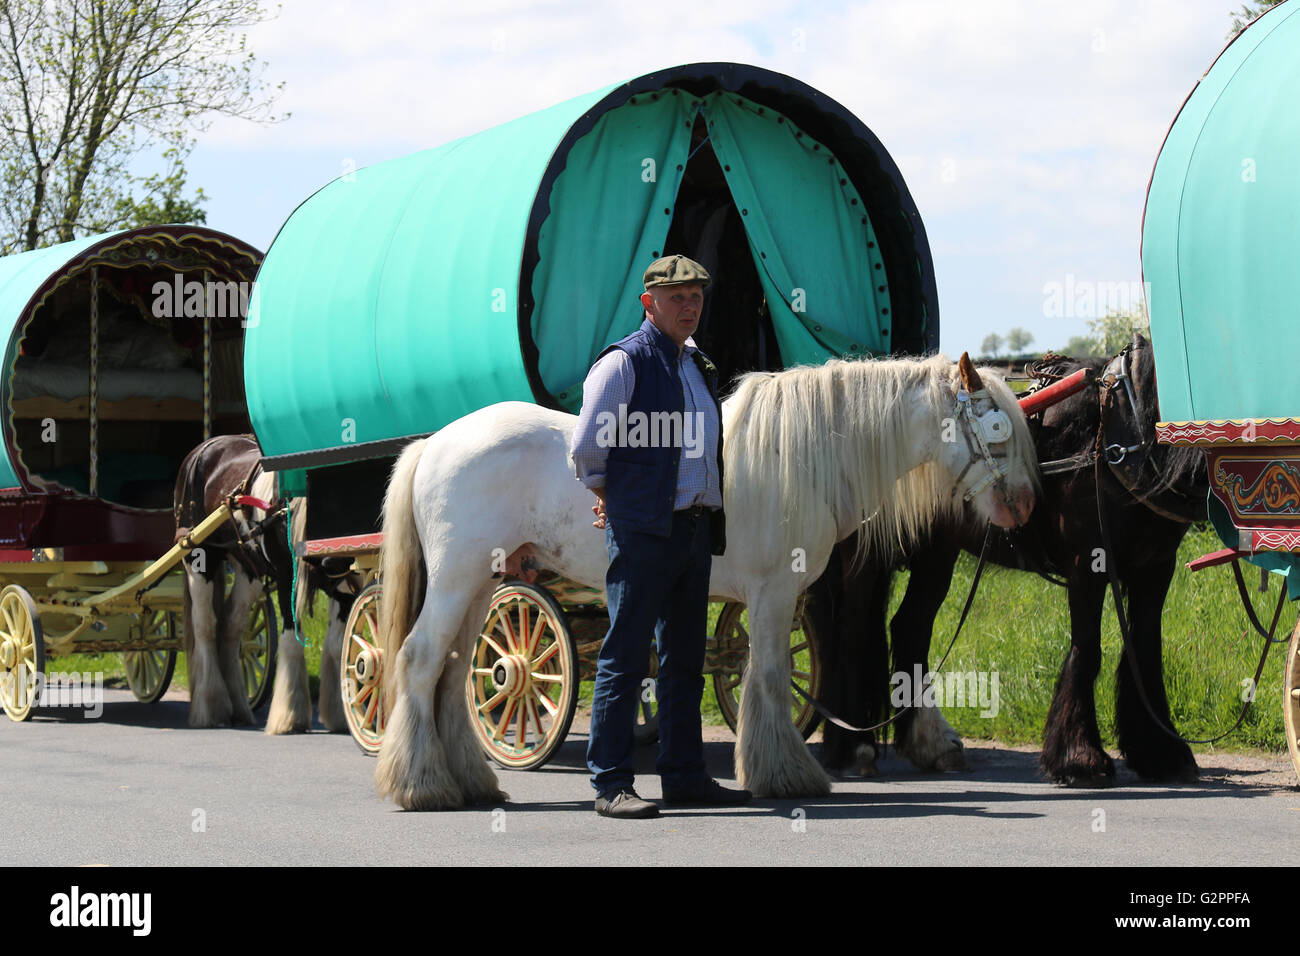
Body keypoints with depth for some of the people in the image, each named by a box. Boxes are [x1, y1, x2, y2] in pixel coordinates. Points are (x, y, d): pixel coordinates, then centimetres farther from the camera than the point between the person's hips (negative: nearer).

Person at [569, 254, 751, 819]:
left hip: (695, 527, 8)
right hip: (644, 529, -8)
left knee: (685, 659, 12)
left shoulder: (698, 366, 18)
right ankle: (610, 784, -6)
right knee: (626, 656, -7)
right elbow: (586, 447, -11)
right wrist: (610, 495, 2)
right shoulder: (624, 363, -8)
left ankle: (684, 776, 19)